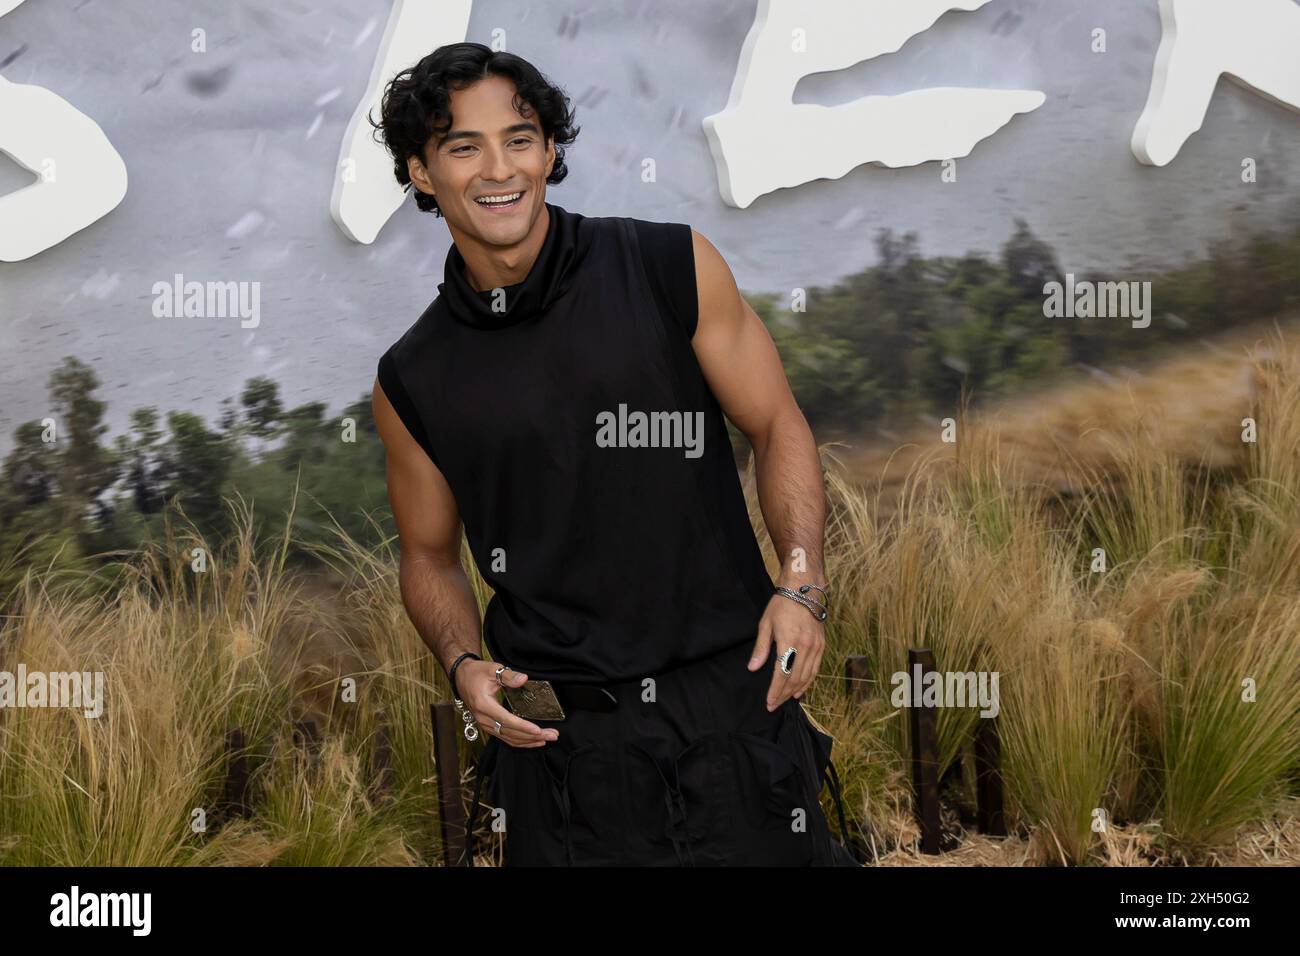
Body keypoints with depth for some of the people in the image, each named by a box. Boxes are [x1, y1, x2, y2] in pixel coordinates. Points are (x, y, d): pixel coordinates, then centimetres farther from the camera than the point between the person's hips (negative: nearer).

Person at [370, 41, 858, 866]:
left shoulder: (673, 267, -1)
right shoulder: (413, 381, 3)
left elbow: (778, 424, 5)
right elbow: (430, 556, 14)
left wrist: (801, 584, -9)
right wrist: (464, 664, -5)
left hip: (732, 698, -1)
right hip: (556, 729, 1)